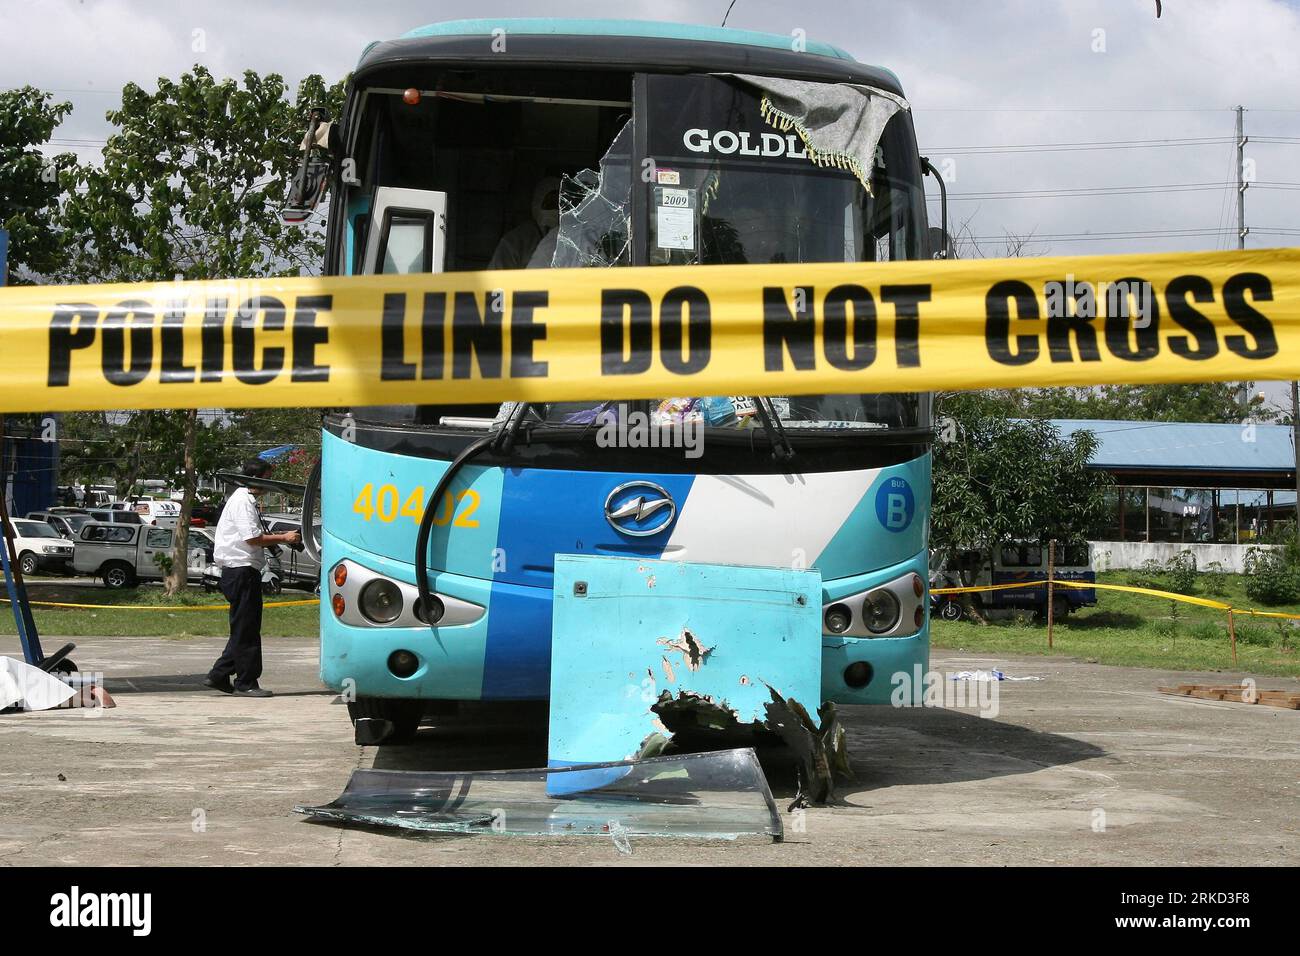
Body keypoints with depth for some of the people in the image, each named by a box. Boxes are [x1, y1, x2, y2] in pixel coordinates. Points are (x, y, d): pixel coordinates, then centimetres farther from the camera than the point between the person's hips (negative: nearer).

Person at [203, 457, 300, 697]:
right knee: (246, 630, -5)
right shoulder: (242, 502, -13)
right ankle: (246, 683, 0)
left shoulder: (248, 501, 20)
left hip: (245, 571, 11)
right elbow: (253, 538, -20)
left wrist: (282, 538, 12)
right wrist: (283, 538, -12)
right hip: (241, 571, -11)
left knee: (244, 629, 14)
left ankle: (219, 676, 17)